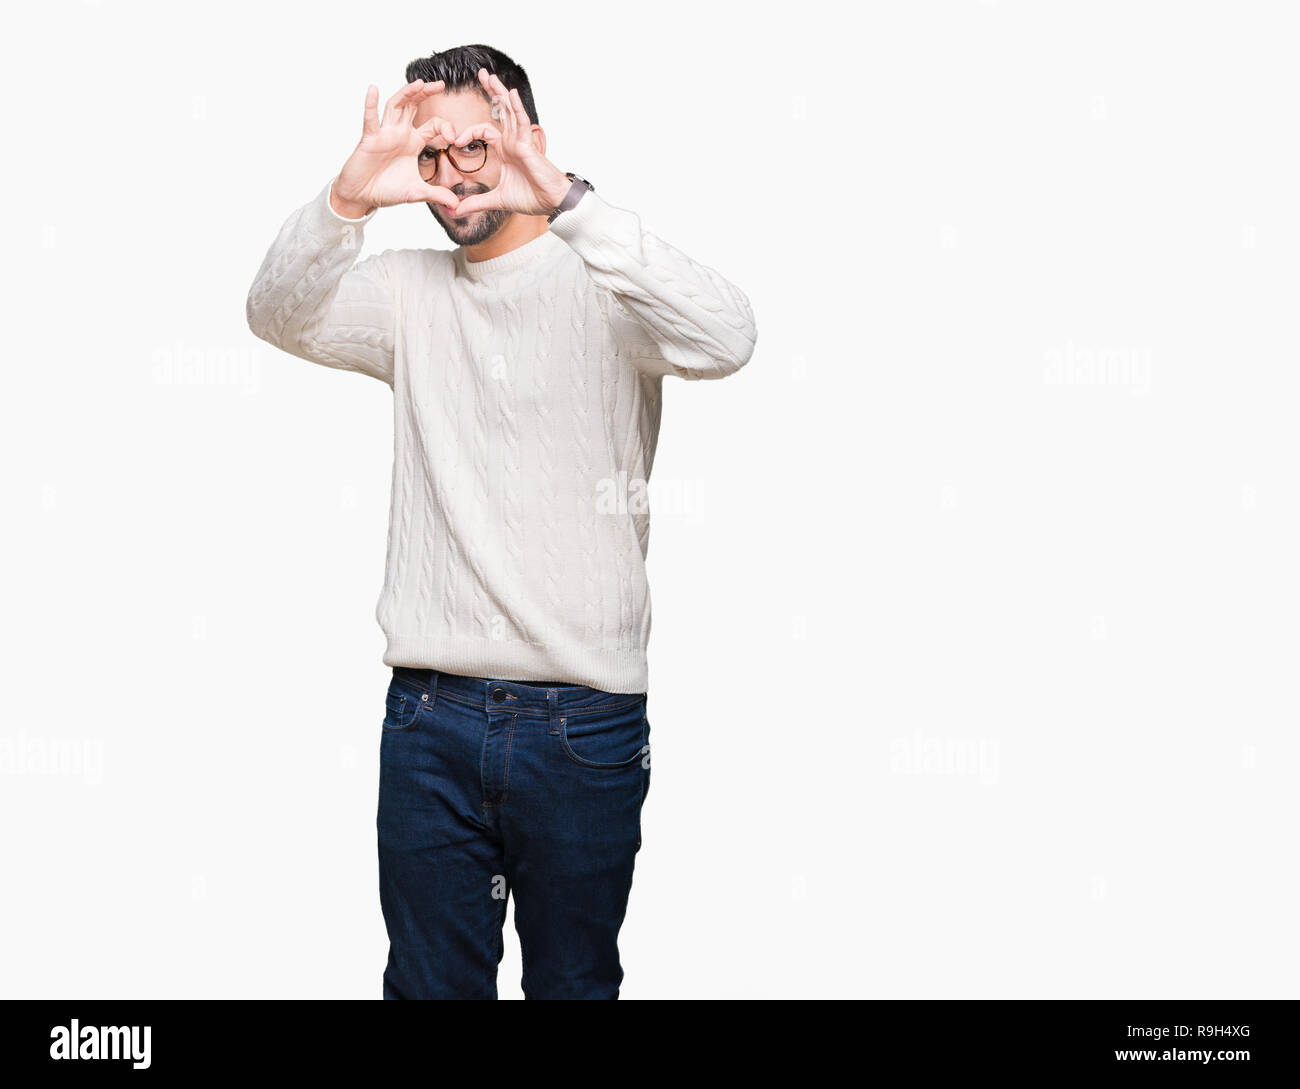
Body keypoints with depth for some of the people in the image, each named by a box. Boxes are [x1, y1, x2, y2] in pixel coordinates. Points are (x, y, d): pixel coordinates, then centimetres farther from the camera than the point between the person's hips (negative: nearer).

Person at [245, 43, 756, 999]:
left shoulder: (602, 284, -2)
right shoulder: (410, 292, 10)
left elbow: (728, 339, -22)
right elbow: (281, 314, -7)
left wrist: (567, 200, -33)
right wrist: (348, 198, -27)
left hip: (586, 715, -2)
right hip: (432, 713, 3)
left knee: (575, 981, 11)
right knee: (431, 982, 11)